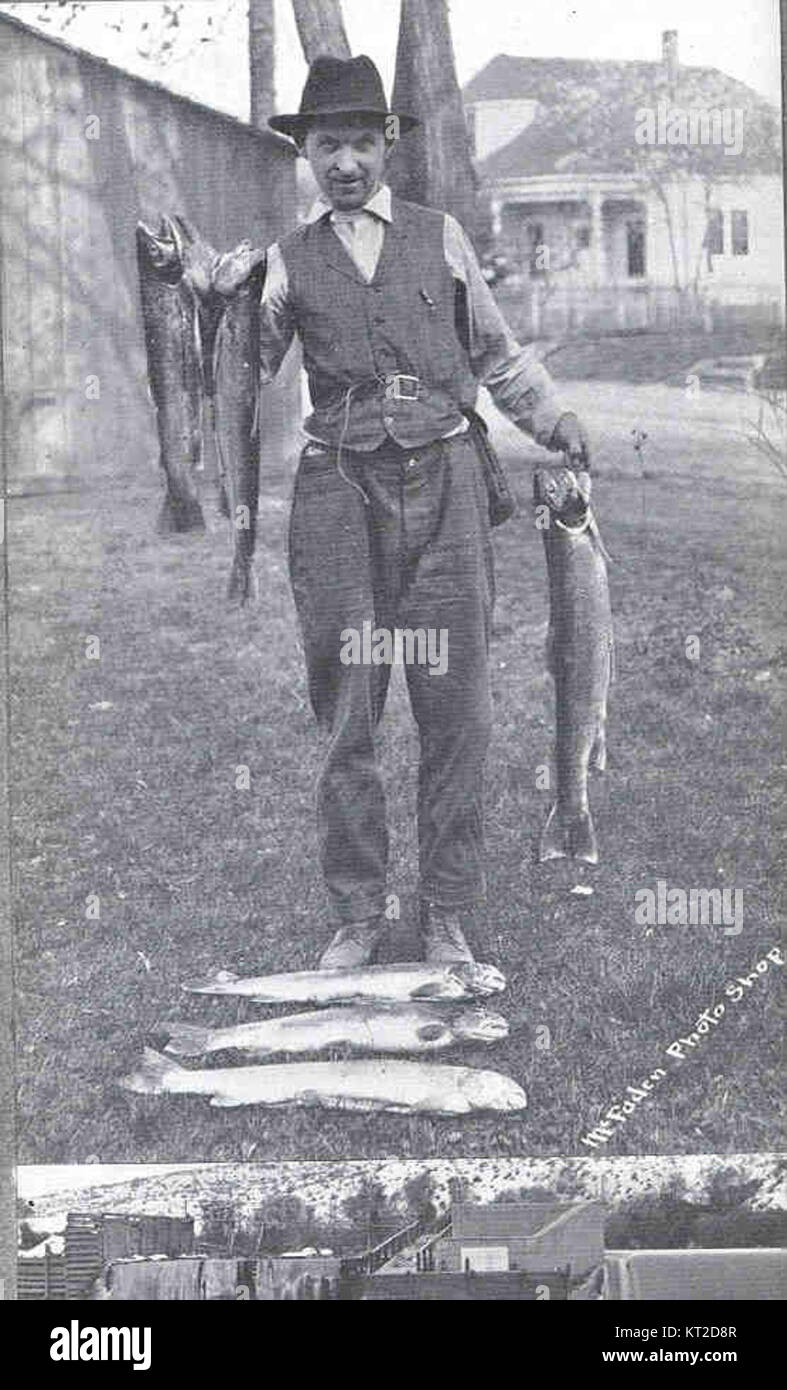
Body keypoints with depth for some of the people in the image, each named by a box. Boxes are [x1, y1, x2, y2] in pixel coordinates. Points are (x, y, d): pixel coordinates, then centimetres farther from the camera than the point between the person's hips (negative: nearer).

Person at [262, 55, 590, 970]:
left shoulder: (440, 237, 14)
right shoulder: (288, 261, 10)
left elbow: (497, 353, 22)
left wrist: (556, 421, 11)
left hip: (443, 483, 1)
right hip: (339, 490, -1)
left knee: (456, 713, 0)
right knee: (346, 716, 0)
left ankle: (445, 916, 9)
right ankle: (355, 916, 11)